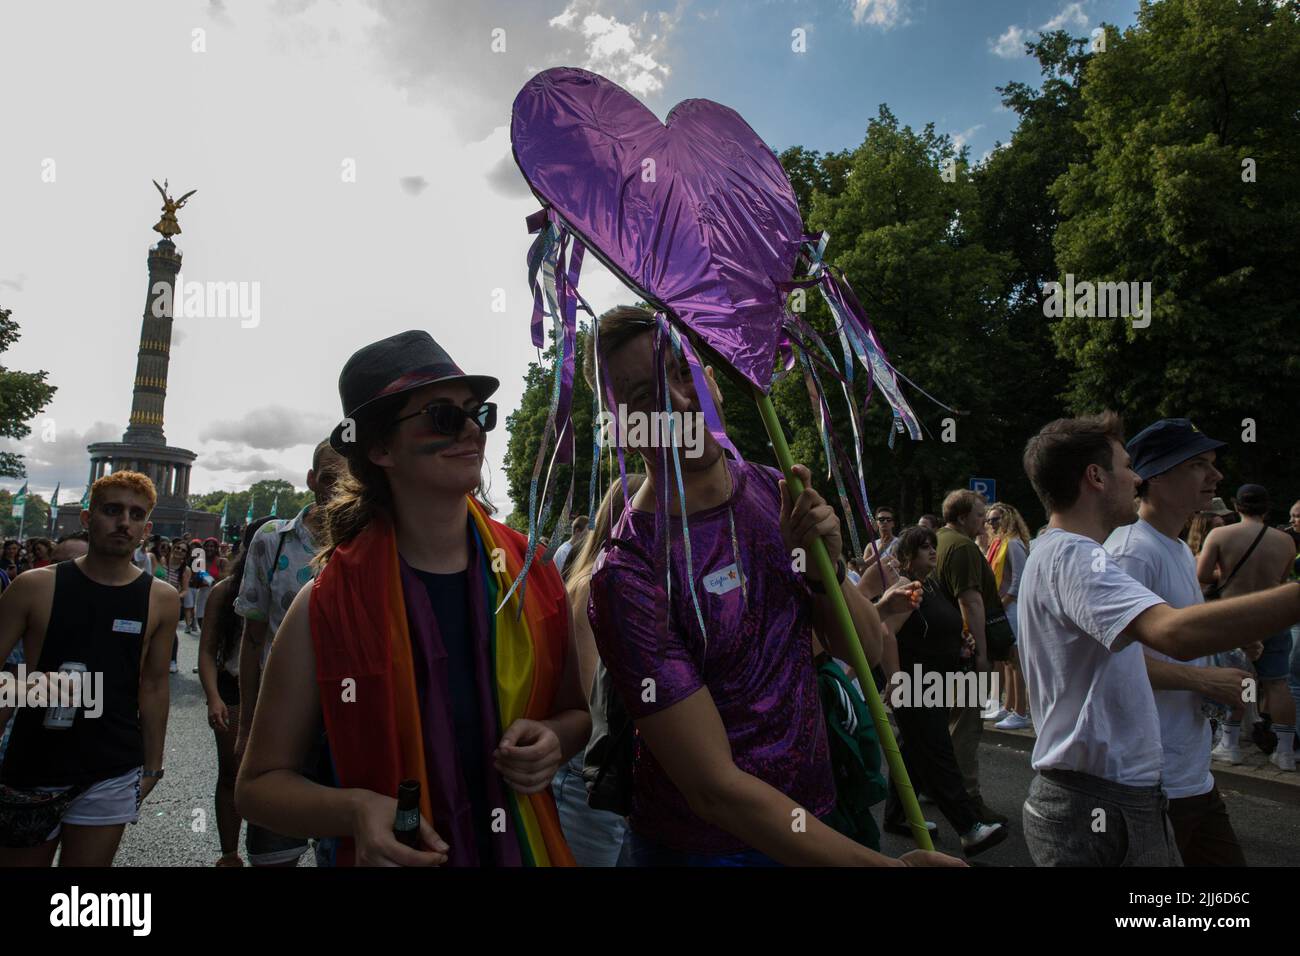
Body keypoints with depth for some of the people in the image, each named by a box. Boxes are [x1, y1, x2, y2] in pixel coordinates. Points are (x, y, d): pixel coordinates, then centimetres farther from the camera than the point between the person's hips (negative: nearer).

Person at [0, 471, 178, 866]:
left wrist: (152, 766, 7)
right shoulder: (35, 586, -6)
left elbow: (154, 686, 5)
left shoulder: (161, 599, -1)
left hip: (113, 776, 1)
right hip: (32, 770, -1)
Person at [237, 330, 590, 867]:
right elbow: (259, 782, -7)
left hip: (526, 849, 3)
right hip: (400, 855, -2)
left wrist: (553, 742, -16)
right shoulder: (325, 607, -16)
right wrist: (355, 810, -24)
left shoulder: (532, 575, -9)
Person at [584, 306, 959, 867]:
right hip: (703, 847, -5)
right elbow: (715, 788, -23)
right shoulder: (629, 575, -25)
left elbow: (867, 651, 0)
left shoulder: (772, 491, -5)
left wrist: (824, 570, -18)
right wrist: (885, 863, -22)